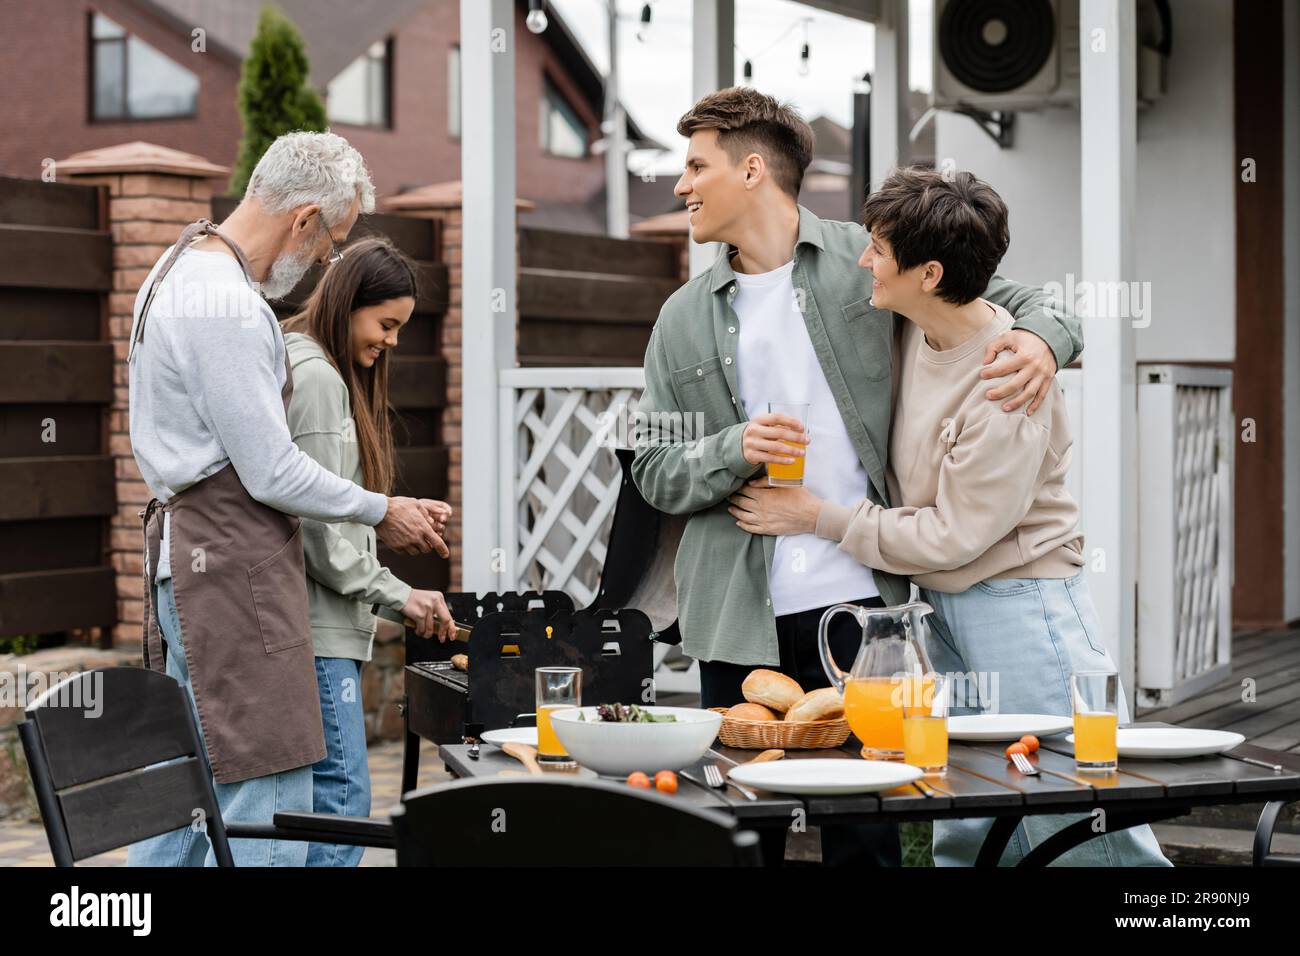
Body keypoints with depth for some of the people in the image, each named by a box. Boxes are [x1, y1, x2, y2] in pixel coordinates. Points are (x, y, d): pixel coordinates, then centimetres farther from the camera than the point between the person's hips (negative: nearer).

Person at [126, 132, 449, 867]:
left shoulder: (183, 267, 16)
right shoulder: (228, 307, -18)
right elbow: (273, 474, -17)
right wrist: (384, 513, -3)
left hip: (184, 551, 11)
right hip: (234, 563, -11)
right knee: (269, 803, -10)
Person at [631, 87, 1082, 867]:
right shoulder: (684, 320, 13)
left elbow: (1023, 303, 10)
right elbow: (657, 472, 10)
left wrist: (1041, 342, -13)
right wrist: (735, 450, -10)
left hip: (858, 599, -2)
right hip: (739, 617, 3)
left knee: (865, 835, -1)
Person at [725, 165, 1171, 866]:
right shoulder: (912, 329, -1)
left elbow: (951, 537, -18)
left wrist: (819, 518, -11)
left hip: (1019, 603, -8)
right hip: (943, 604, 8)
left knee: (1085, 831, -7)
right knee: (965, 835, 14)